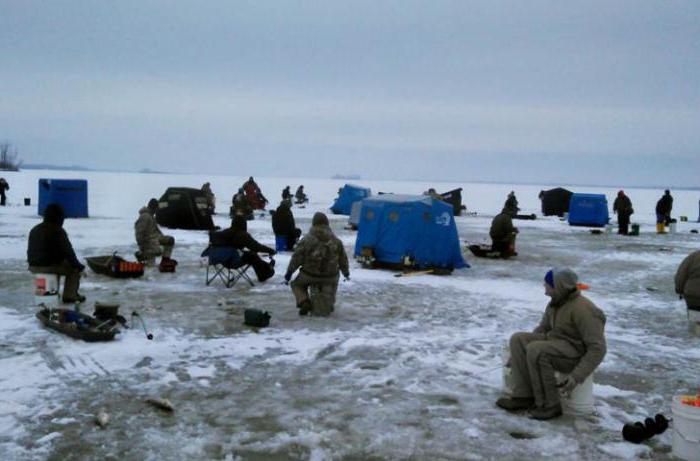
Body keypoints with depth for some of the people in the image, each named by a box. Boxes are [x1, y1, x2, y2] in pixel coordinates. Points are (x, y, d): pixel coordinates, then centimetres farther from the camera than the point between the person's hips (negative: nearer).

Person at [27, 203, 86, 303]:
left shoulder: (34, 230, 11)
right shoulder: (58, 231, -14)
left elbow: (30, 251, 19)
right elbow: (67, 251, -14)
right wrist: (77, 264, 0)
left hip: (33, 267, 8)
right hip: (50, 266, -7)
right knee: (74, 269, 14)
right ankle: (69, 295, 10)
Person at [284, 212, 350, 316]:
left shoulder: (306, 239, -9)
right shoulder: (336, 241, 1)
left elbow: (297, 258, -8)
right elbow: (343, 259, 10)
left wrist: (289, 272, 2)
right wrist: (346, 272, 27)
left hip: (309, 275, -2)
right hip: (330, 276, 2)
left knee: (297, 284, 23)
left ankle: (304, 302, 2)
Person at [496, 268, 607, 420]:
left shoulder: (583, 309, -21)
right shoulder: (555, 303, 6)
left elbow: (597, 348, -23)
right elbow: (543, 328, 19)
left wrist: (577, 376, -30)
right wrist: (518, 355, 13)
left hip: (577, 353, -9)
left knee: (536, 350, -31)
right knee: (518, 339, -8)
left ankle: (549, 405, -20)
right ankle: (524, 396, -11)